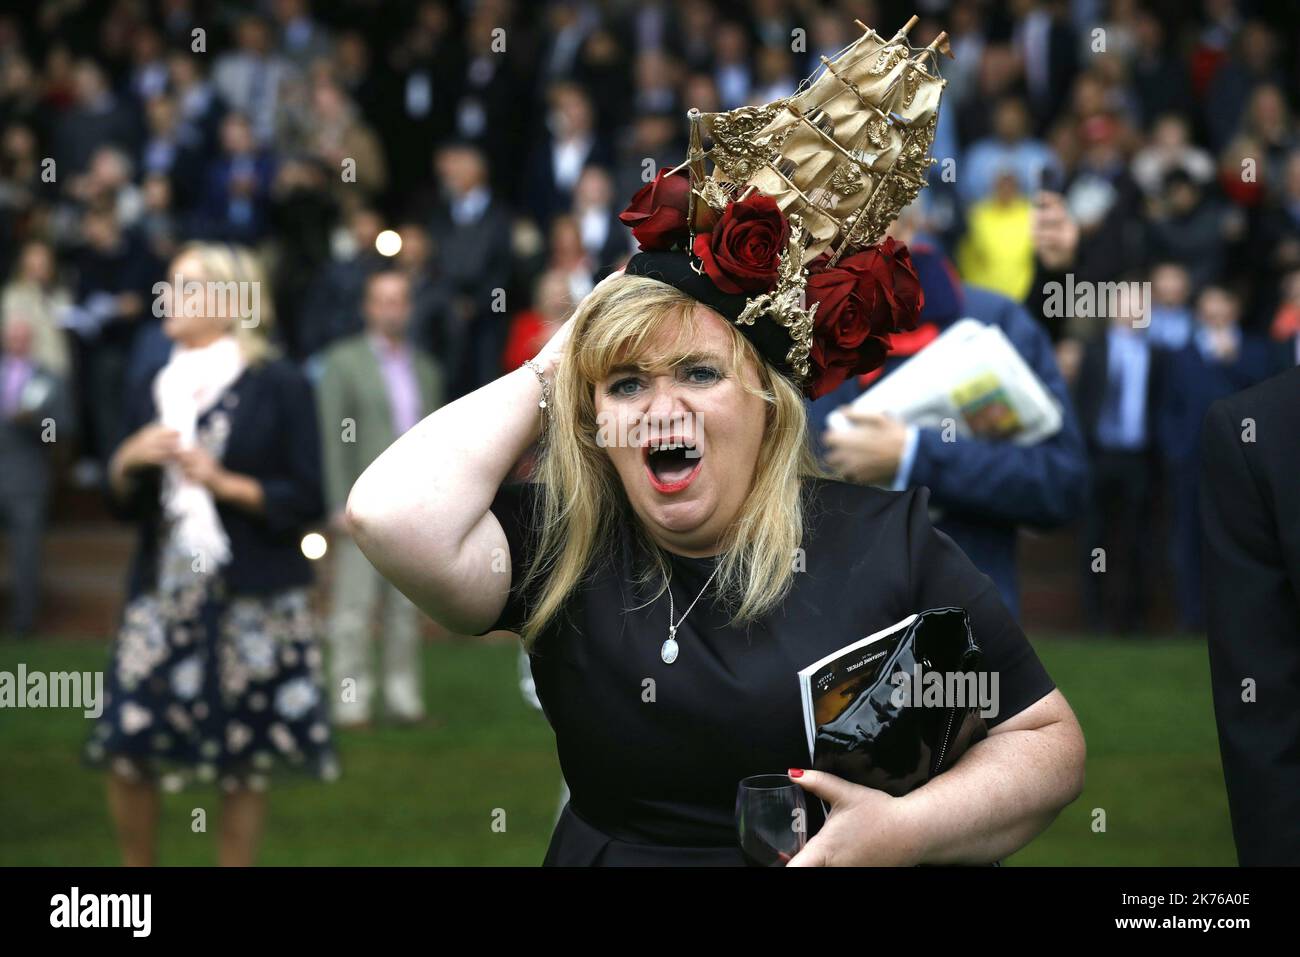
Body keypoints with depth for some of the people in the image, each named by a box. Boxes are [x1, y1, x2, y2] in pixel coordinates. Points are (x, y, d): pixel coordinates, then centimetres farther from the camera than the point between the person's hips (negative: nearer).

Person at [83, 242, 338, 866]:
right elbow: (124, 504, 16)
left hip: (253, 602, -4)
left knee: (244, 762, 1)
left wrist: (222, 482, -15)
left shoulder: (278, 387, -1)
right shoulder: (154, 393, 13)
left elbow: (306, 501, -5)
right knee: (126, 750, -2)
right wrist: (127, 464, -4)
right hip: (163, 593, 4)